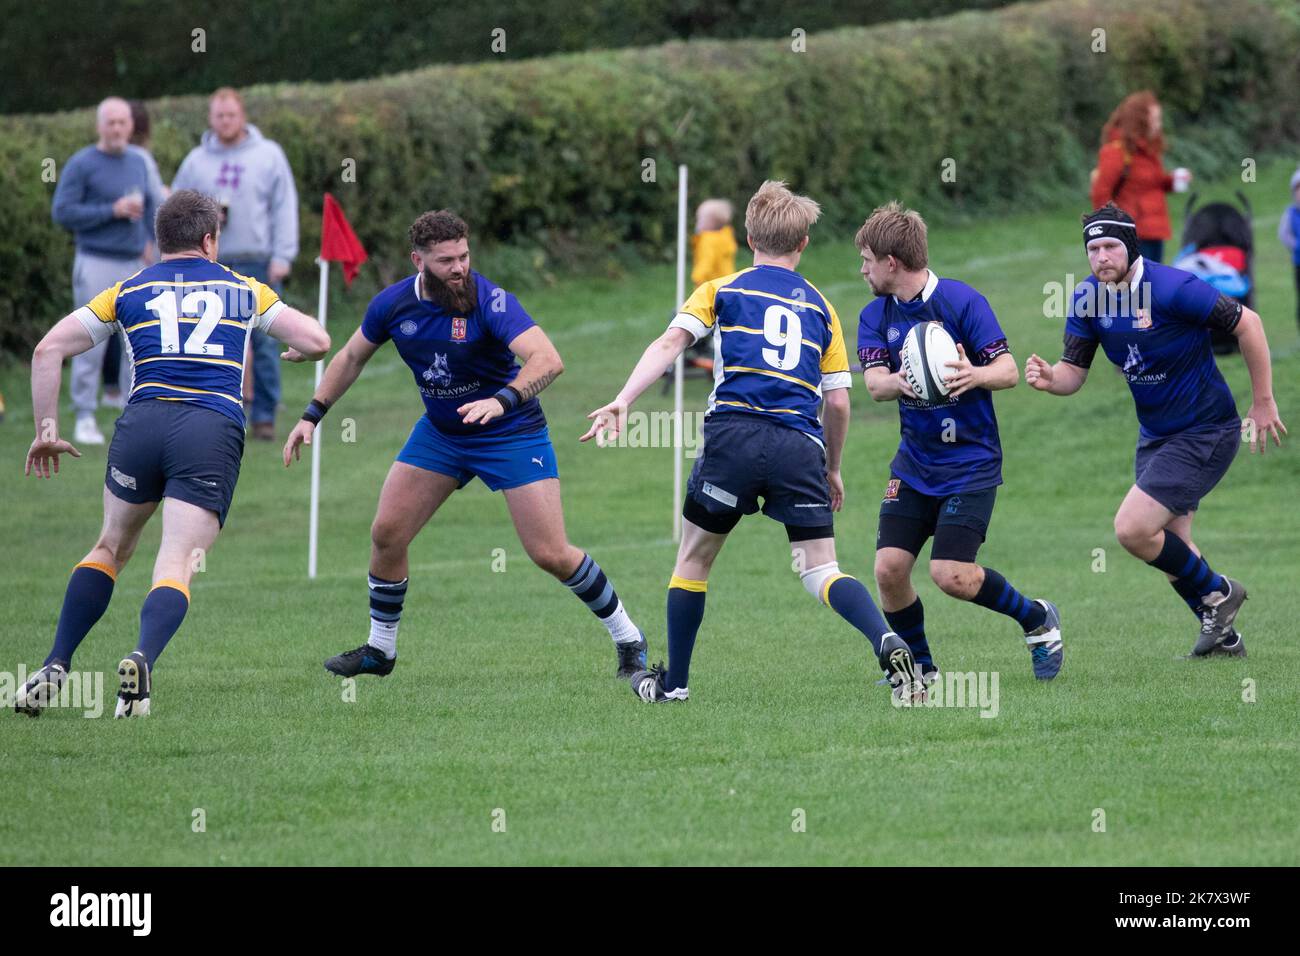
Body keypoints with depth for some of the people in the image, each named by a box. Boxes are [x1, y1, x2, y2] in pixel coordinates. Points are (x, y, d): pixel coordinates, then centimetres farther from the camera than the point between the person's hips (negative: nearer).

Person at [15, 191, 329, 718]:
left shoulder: (129, 292, 18)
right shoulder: (243, 290, 18)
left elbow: (48, 349, 10)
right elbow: (317, 341, 16)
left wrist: (46, 430, 16)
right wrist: (295, 353, 40)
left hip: (143, 422, 1)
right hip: (214, 432, -1)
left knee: (110, 548, 22)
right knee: (176, 568, -6)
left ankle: (54, 669, 11)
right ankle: (142, 659, -36)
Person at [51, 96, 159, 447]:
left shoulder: (138, 163, 13)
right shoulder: (81, 165, -5)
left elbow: (150, 208, 21)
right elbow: (62, 212, -10)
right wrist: (112, 211, -15)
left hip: (135, 264, 5)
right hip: (96, 265, -5)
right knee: (91, 345, -5)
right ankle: (85, 418, 1)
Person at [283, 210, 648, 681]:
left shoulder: (490, 300, -26)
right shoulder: (393, 304, -10)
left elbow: (547, 359, -39)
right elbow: (352, 356, 9)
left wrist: (503, 401, -54)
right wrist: (312, 415, 6)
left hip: (511, 432, -5)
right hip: (440, 432, 5)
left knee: (551, 554, -10)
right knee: (387, 534, -1)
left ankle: (627, 637, 10)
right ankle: (379, 649, 19)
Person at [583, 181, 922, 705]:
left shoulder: (721, 290, 13)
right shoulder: (820, 307, 19)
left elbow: (670, 342, -3)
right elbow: (839, 402, 15)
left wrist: (623, 400, -13)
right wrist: (832, 469, 27)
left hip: (734, 433, -2)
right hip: (800, 445, 2)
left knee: (694, 558, 16)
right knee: (820, 569, 1)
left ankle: (673, 681, 23)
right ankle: (888, 644, -24)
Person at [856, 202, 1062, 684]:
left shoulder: (962, 301, -12)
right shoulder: (875, 316, 3)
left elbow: (1009, 371, -14)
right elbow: (874, 383, -12)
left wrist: (975, 375, -36)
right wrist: (900, 381, -36)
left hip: (971, 462, -5)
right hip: (914, 462, 5)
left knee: (951, 575, -15)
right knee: (889, 568, -7)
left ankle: (1037, 618, 12)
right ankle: (919, 668, 15)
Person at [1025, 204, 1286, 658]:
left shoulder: (1173, 289, -25)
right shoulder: (1087, 298, -4)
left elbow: (1246, 323, -17)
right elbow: (1074, 371, 0)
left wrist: (1263, 402, -11)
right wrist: (1050, 378, -25)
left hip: (1205, 433, -8)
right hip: (1155, 434, 8)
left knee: (1133, 530, -16)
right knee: (1169, 545, 15)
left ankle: (1216, 592, 6)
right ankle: (1222, 636, 32)